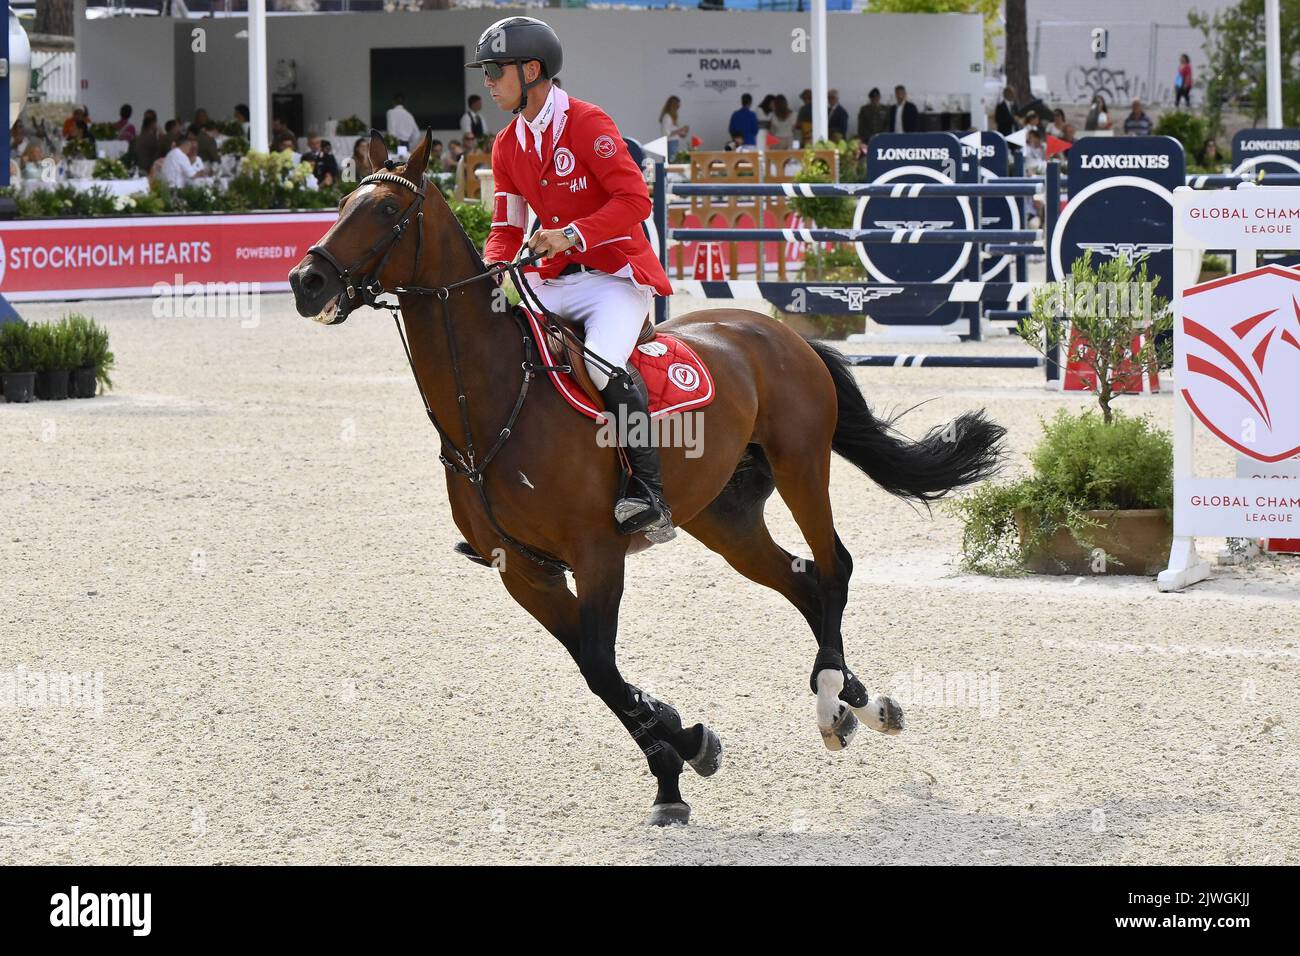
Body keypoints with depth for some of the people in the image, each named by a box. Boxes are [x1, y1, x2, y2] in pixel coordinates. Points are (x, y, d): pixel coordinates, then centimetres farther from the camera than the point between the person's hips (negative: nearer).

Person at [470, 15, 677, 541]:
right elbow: (507, 228, 13)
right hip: (556, 282, 8)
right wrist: (493, 271, -9)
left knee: (602, 364, -32)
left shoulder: (587, 124, -13)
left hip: (617, 271, -8)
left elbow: (635, 200, -21)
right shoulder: (508, 146, 10)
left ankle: (651, 497, -27)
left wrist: (571, 234, -31)